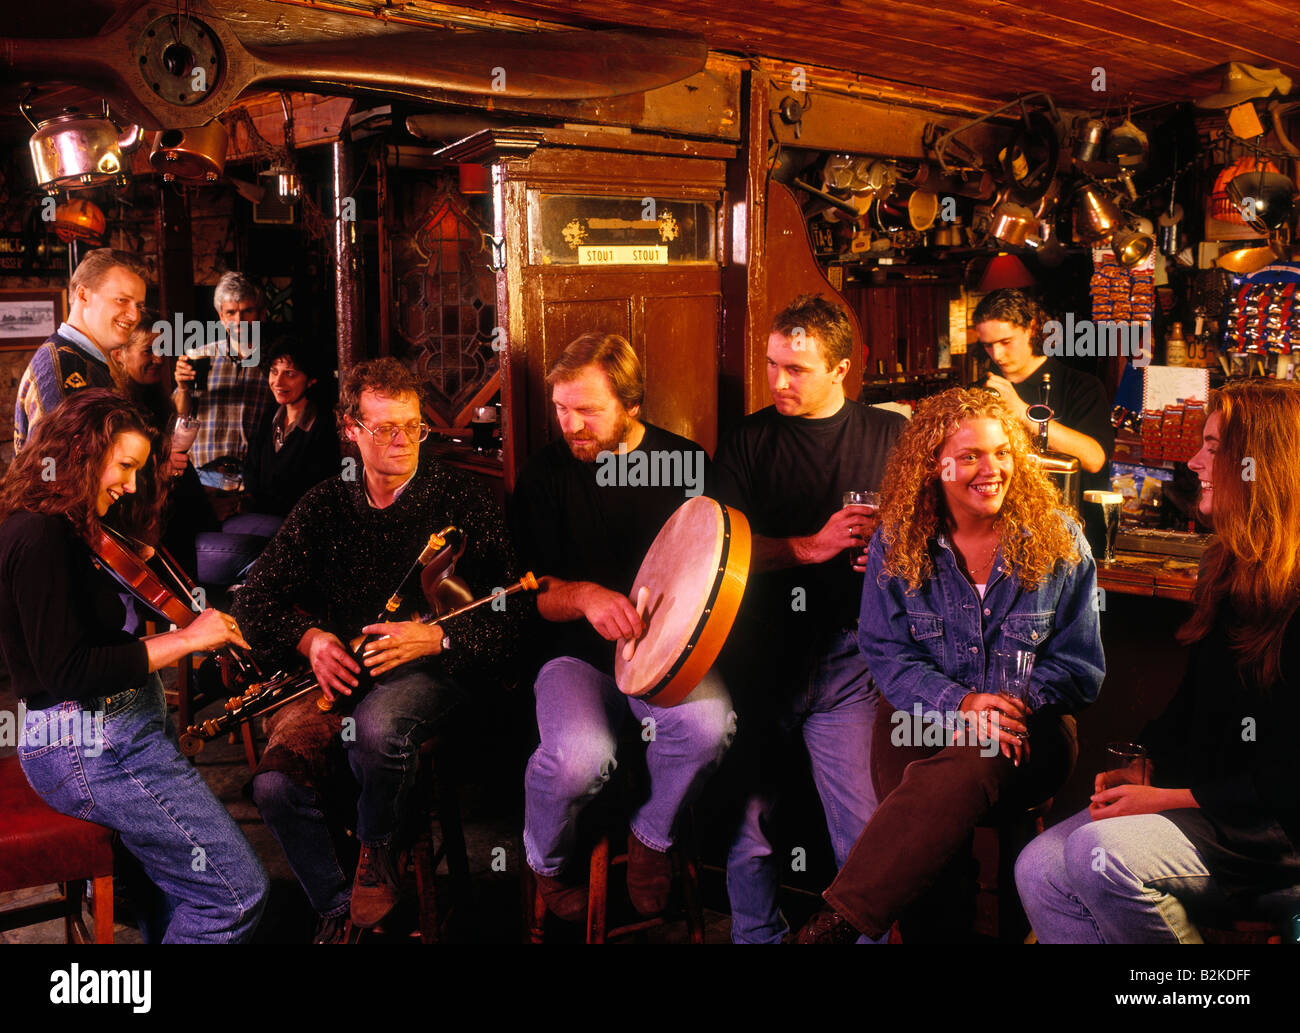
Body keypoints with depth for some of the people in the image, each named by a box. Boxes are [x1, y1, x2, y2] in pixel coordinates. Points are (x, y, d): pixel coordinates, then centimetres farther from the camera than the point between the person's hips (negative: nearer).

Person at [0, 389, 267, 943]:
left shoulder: (62, 527, 13)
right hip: (92, 748, -10)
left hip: (114, 732, 11)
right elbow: (68, 672, -24)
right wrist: (183, 639, -20)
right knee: (237, 892, -10)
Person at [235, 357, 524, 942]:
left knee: (376, 724, -37)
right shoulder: (322, 508, 9)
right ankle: (338, 909, 4)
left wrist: (434, 638, -22)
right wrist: (309, 639, -11)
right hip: (338, 673, 3)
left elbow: (507, 615, -6)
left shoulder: (462, 501, -1)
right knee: (276, 783, -23)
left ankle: (379, 849, -3)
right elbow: (256, 598, 9)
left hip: (432, 670, -3)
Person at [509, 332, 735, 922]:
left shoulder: (686, 463, 5)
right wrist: (584, 596, -20)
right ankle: (546, 860, 6)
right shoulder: (546, 475, 3)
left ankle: (652, 836, 1)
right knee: (580, 757, -31)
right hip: (578, 652, -1)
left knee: (709, 724, -32)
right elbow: (530, 590, 2)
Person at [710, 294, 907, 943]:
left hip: (845, 657, -1)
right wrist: (812, 548, -10)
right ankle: (758, 936, 28)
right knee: (745, 827, 5)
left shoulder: (891, 436, 8)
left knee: (865, 834, -8)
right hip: (757, 654, 1)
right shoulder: (750, 441, 8)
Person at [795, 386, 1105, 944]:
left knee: (954, 775, -35)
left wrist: (1012, 708, -14)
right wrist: (960, 704, -16)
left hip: (1030, 725, -1)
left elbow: (1079, 665, 4)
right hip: (922, 713, 1)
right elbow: (886, 652, 2)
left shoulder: (1059, 541, 1)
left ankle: (841, 919, -32)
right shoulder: (896, 543, 2)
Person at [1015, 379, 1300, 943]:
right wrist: (1147, 770, 4)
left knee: (1101, 851, -30)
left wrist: (1167, 798, -18)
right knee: (1039, 869, -9)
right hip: (1199, 799, 8)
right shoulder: (1229, 568, 10)